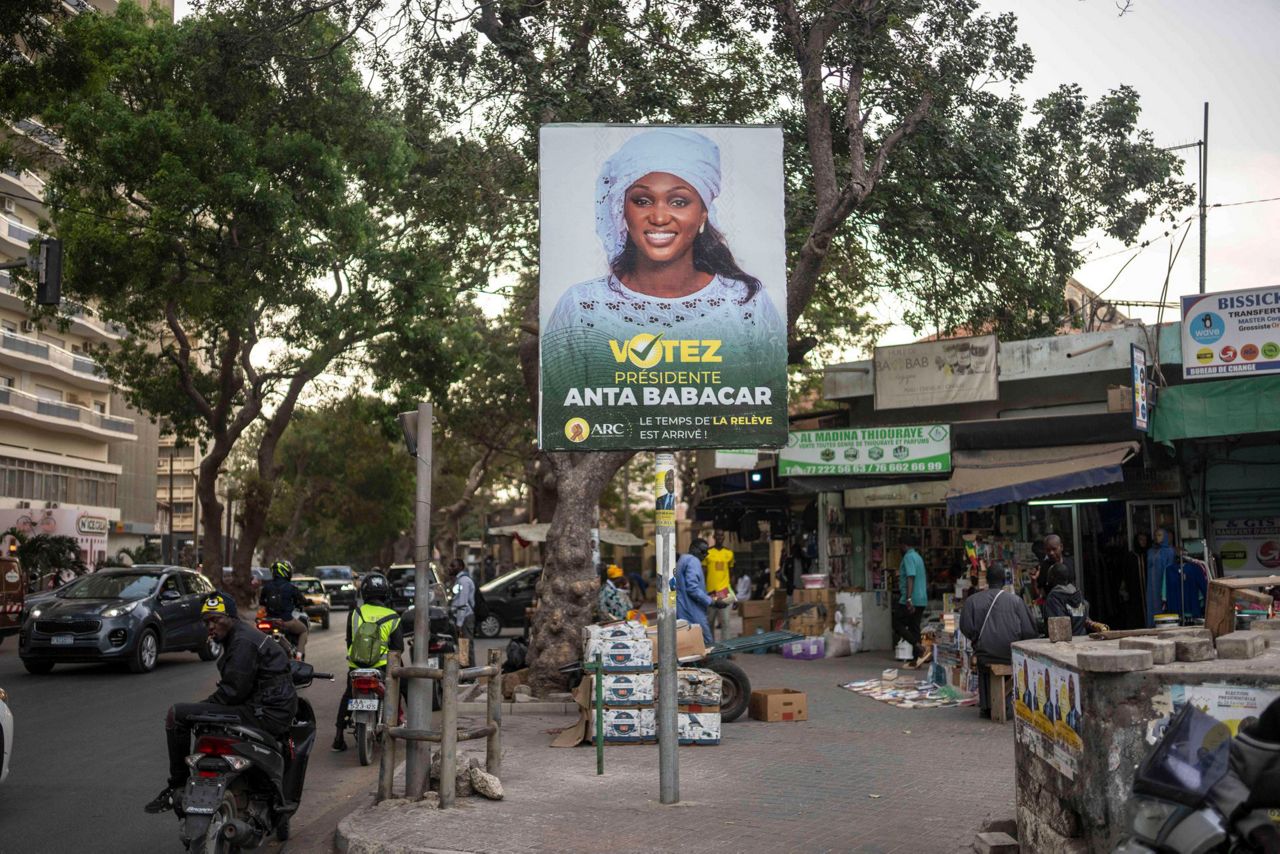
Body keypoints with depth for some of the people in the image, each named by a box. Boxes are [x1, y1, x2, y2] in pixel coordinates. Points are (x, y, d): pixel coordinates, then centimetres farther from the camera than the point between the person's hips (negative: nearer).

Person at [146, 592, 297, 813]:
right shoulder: (240, 635, 19)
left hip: (264, 714, -11)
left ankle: (177, 786, -4)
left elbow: (233, 691, -18)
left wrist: (200, 707, -4)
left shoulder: (243, 642, -13)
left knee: (177, 714, -12)